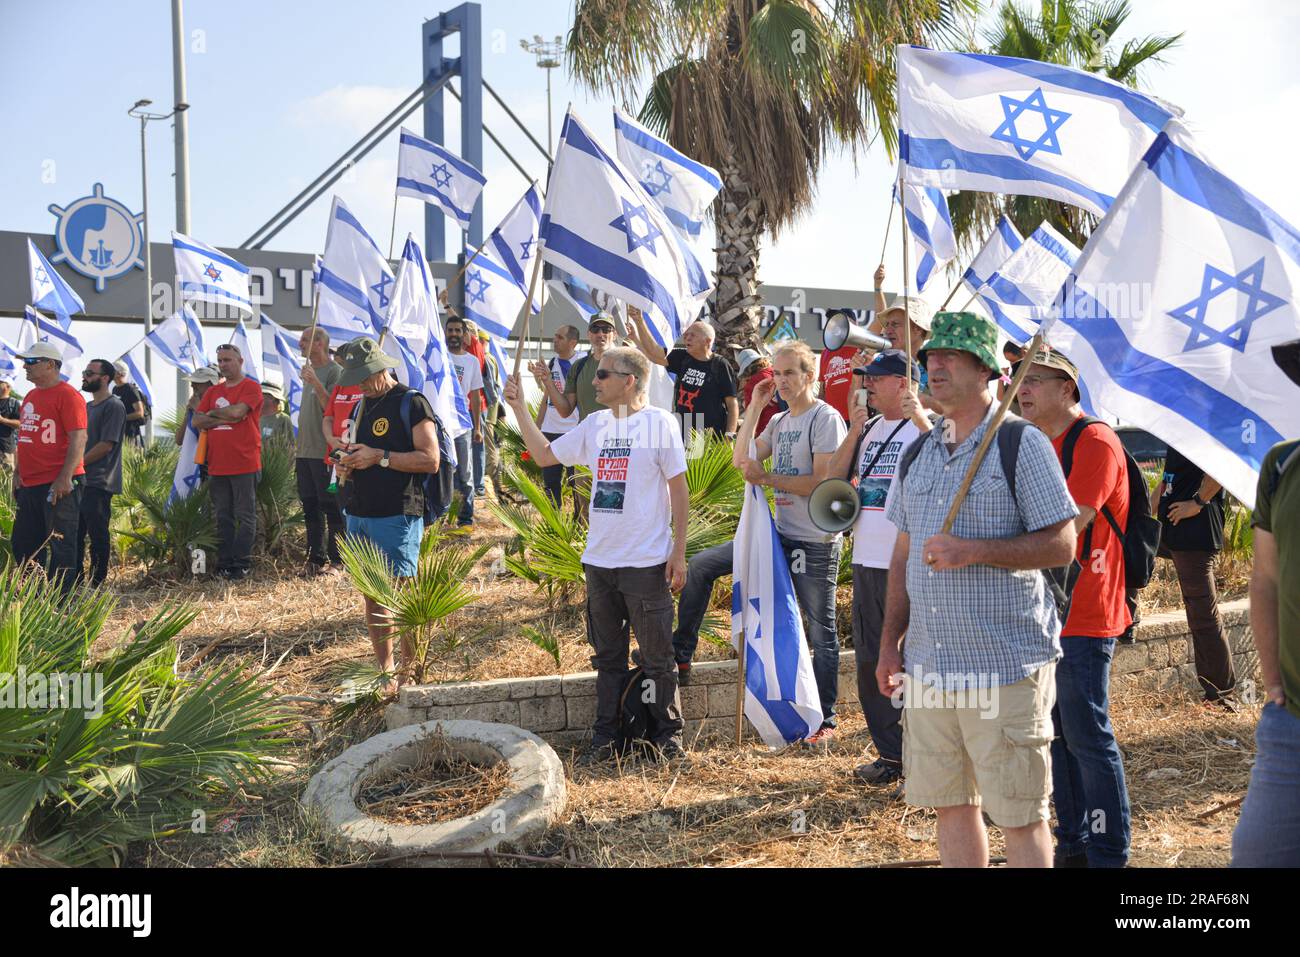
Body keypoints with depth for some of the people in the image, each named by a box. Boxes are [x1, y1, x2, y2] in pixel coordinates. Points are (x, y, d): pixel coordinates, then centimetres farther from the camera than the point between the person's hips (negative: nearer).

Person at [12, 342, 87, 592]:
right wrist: (18, 472, 19)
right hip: (29, 485, 10)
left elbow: (79, 439, -18)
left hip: (58, 485, -9)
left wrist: (65, 478, -23)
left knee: (60, 545, -2)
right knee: (22, 545, 14)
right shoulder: (31, 396, 16)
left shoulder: (67, 395, -11)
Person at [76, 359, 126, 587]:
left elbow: (106, 444, -15)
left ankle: (96, 585, 1)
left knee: (98, 536, -5)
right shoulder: (87, 407, 18)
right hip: (79, 480, 9)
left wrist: (77, 464, -12)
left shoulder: (114, 406, -9)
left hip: (98, 482, -9)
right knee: (75, 534, 11)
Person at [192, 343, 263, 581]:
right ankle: (224, 564, 14)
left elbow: (236, 411, -18)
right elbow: (197, 421, 7)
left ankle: (241, 565, 1)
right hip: (217, 465, 6)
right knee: (223, 517, 9)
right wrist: (224, 419, -8)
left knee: (245, 517, -1)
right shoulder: (213, 391, 17)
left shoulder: (251, 387, -2)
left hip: (245, 465, -6)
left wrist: (213, 412, 0)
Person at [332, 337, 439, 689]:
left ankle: (410, 672, 2)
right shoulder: (361, 405, 16)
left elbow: (430, 459, -15)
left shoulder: (411, 403, -7)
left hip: (397, 516, -8)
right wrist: (346, 465, 5)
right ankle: (384, 671, 19)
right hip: (358, 515, 8)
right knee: (372, 597, 10)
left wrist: (379, 457, -18)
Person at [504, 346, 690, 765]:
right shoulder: (594, 425, 9)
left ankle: (668, 738, 16)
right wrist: (519, 408, 11)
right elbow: (544, 455, 17)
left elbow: (679, 490, -7)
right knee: (607, 657, 13)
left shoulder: (660, 423, -8)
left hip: (647, 562, -6)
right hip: (599, 560, 6)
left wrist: (679, 553, -9)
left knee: (657, 657, 3)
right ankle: (606, 739, 21)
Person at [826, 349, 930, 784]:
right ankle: (890, 754, 23)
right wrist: (855, 430, 0)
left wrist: (919, 418, -28)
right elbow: (834, 478, 9)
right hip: (866, 562, 8)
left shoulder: (925, 428, -7)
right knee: (870, 662, 12)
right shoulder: (867, 429, 16)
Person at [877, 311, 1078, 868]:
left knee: (1020, 817, 1)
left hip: (1005, 667, -6)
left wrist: (974, 551, -20)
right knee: (950, 802, 13)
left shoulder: (1022, 445, -6)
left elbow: (1061, 546, -10)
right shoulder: (918, 454, 14)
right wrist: (890, 643, 14)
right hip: (928, 667, 6)